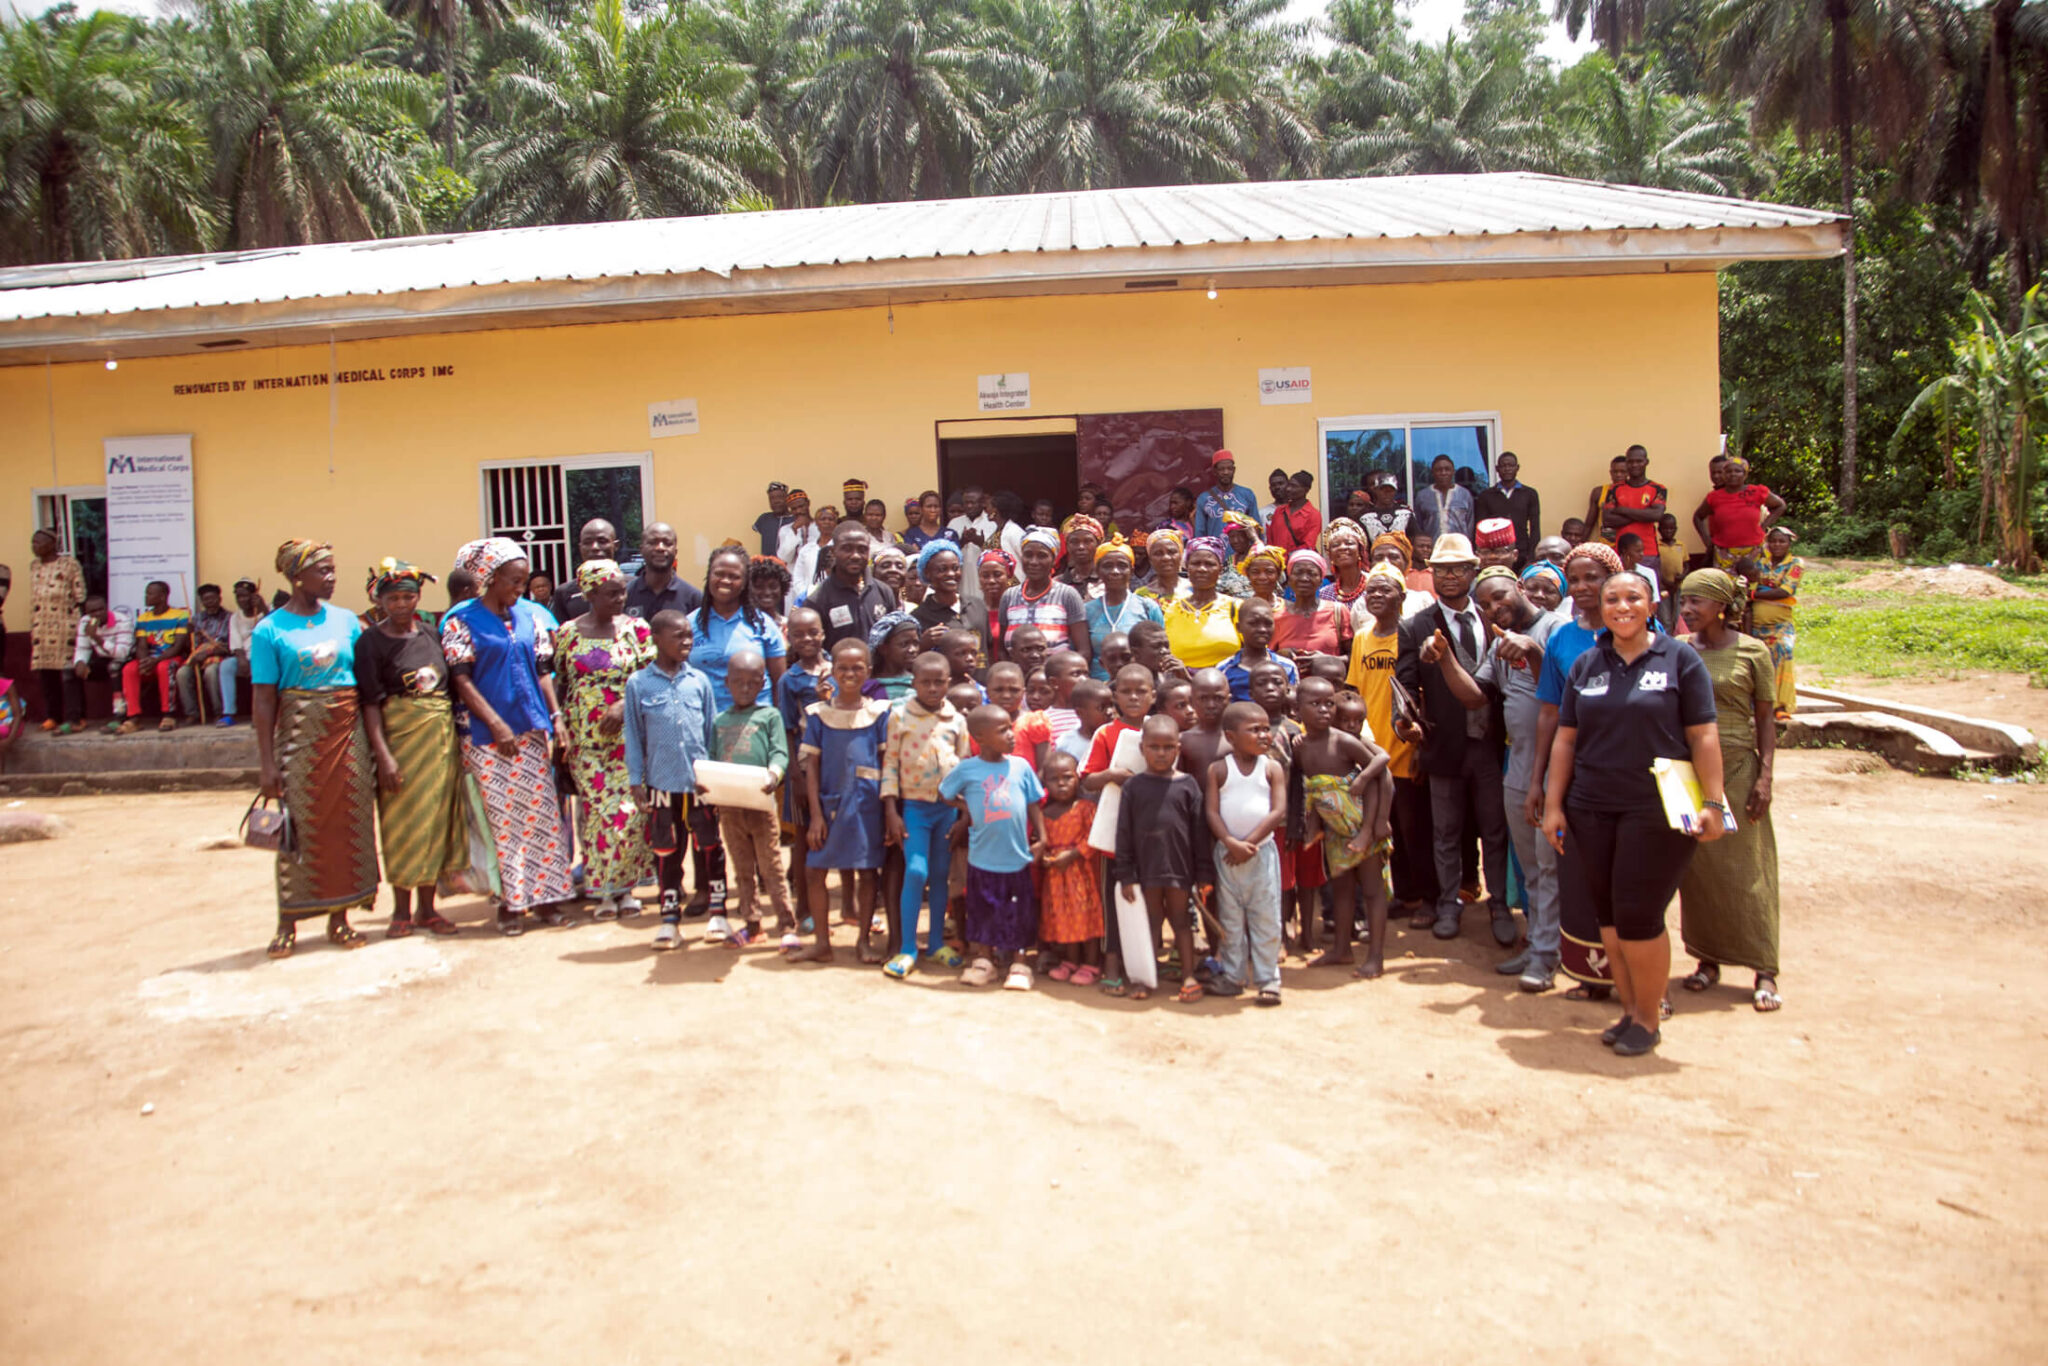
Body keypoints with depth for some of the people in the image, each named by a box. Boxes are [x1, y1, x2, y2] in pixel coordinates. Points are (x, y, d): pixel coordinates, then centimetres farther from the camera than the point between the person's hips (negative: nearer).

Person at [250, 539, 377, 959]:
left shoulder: (347, 621, 8)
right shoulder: (270, 630, -2)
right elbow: (263, 698, -5)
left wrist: (374, 743, 5)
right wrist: (266, 761, -10)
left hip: (348, 732, 3)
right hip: (300, 733, -3)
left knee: (347, 822, 5)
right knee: (300, 827, -1)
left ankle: (339, 919, 15)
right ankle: (288, 924, 11)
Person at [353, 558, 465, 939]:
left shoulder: (430, 634, 9)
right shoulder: (371, 642, -5)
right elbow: (370, 703, -10)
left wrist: (453, 738, 6)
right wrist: (383, 755, -17)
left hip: (442, 734, 4)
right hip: (400, 736, -4)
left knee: (437, 818, 7)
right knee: (403, 822, 1)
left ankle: (427, 908, 17)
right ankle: (401, 910, 14)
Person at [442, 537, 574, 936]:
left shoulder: (530, 615, 9)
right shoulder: (462, 620, -3)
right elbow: (462, 680, -6)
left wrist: (555, 717, 3)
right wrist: (497, 725, -13)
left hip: (534, 731, 4)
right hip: (491, 737, -4)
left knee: (543, 815, 5)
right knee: (503, 820, 0)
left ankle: (545, 896, 13)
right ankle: (511, 903, 8)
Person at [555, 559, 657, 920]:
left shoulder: (637, 628, 2)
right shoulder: (567, 632, 5)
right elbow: (559, 684, 9)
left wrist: (624, 706, -15)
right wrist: (560, 727, 0)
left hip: (629, 735, 0)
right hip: (584, 738, 0)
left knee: (629, 809, -4)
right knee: (596, 809, -1)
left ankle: (625, 886, 10)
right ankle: (602, 891, 8)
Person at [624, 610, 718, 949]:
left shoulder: (699, 680, 3)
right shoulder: (638, 684, -1)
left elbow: (713, 730, 9)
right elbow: (633, 736, 3)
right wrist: (635, 782, 1)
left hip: (701, 781, 1)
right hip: (661, 783, -1)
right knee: (666, 853, 8)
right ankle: (670, 920, 18)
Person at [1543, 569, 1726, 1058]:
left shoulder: (1679, 660, 0)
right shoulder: (1586, 665, 10)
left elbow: (1703, 736, -3)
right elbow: (1565, 738, 9)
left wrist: (1713, 802, -8)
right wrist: (1554, 804, 6)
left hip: (1656, 810, -4)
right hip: (1591, 810, 4)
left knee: (1638, 915, -3)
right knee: (1607, 915, 8)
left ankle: (1648, 1018, 15)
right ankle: (1629, 1008, 23)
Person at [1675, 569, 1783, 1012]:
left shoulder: (1752, 652, -3)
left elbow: (1766, 720, -1)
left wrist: (1764, 777, -9)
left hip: (1736, 768, -3)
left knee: (1745, 870, 0)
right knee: (1695, 869, 7)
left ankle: (1765, 971, 8)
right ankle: (1708, 959, 20)